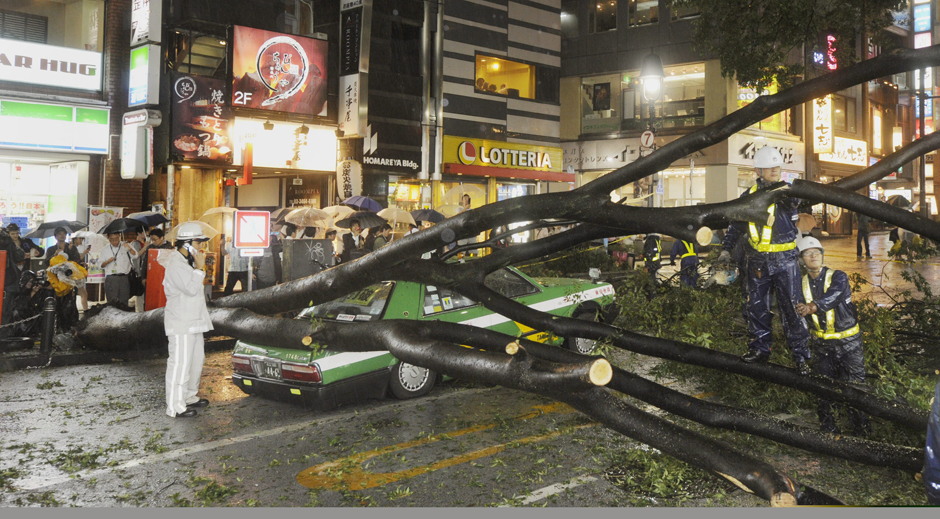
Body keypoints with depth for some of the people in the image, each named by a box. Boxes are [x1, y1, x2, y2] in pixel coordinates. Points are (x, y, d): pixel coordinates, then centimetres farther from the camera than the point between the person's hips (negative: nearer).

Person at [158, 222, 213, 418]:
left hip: (193, 321, 11)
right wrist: (199, 267, -19)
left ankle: (190, 396, 31)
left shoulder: (187, 261, 15)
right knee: (180, 363, -8)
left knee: (196, 360, 18)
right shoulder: (175, 264, -17)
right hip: (180, 323, -11)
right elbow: (191, 288, -25)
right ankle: (175, 407, -4)